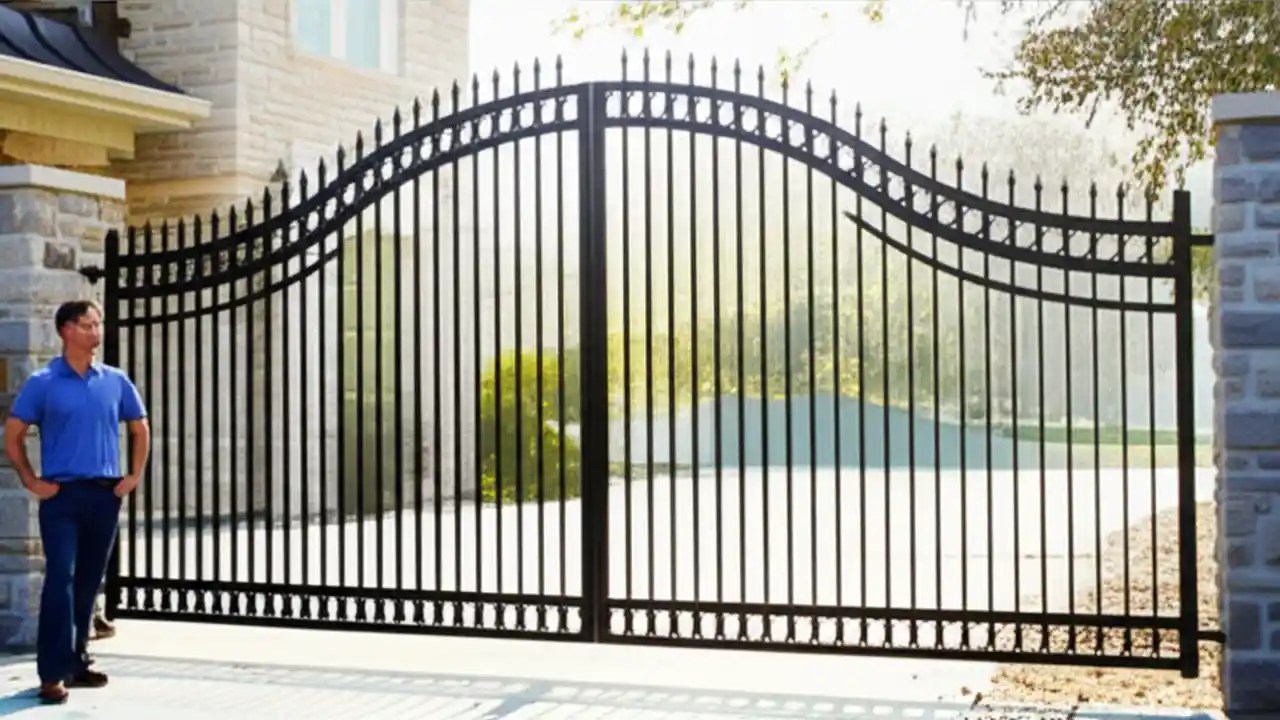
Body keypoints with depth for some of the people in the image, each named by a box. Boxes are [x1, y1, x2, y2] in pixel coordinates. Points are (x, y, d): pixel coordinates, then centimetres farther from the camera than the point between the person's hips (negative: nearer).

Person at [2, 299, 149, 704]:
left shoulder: (116, 381, 7)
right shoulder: (43, 383, -2)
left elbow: (140, 429, 18)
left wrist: (134, 476, 9)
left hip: (106, 494, 4)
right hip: (62, 494, -4)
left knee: (89, 582, 10)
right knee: (60, 579, -10)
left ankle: (76, 661, 21)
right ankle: (53, 672, -10)